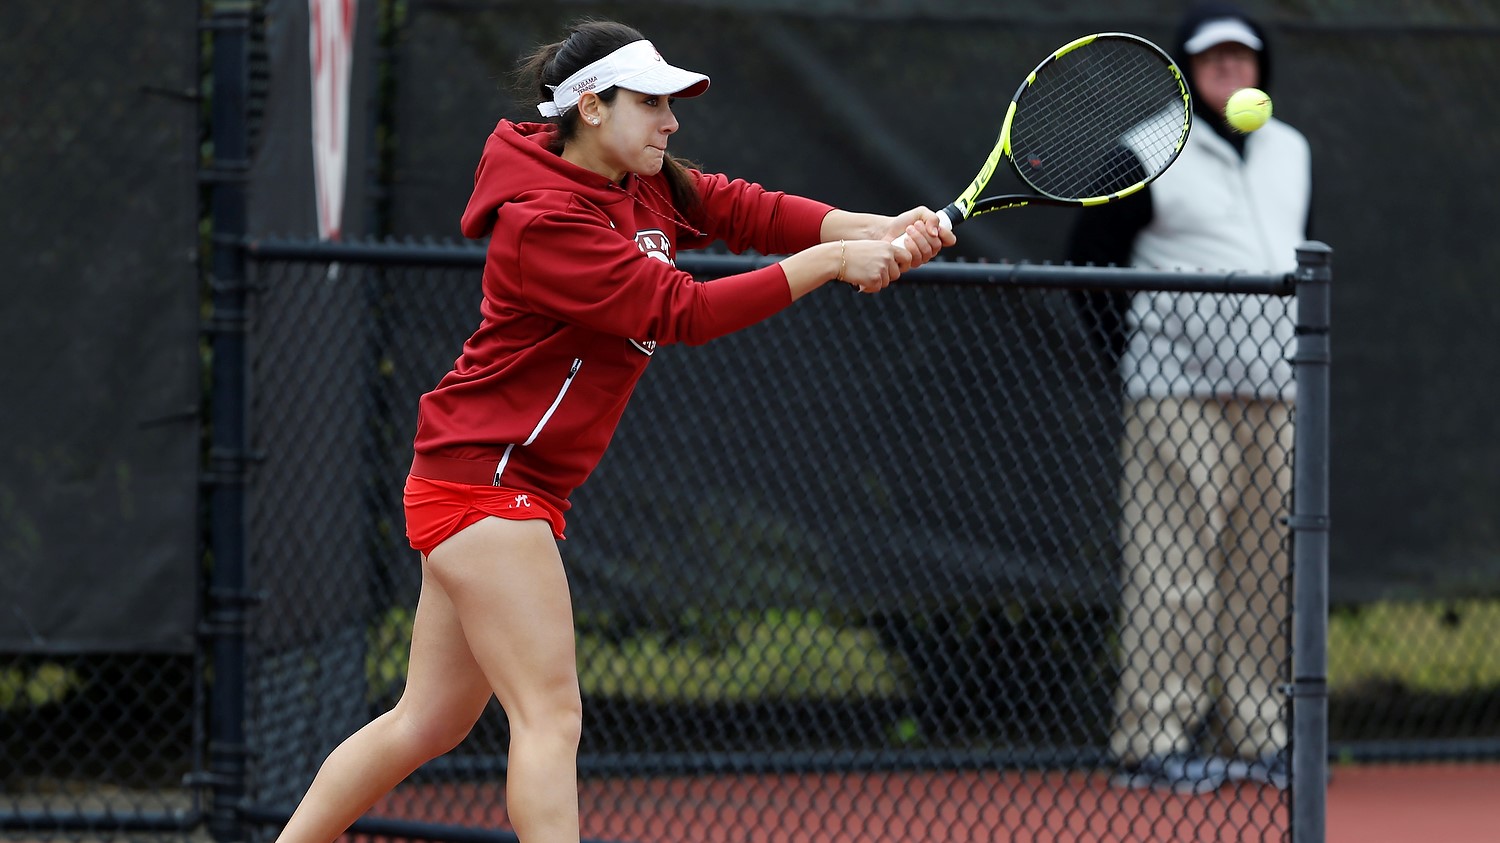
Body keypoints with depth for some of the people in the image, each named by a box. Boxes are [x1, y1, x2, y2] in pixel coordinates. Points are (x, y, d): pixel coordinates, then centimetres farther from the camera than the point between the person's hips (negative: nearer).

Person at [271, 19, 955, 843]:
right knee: (550, 714, -13)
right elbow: (681, 311, -24)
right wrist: (828, 264, -23)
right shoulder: (545, 222, -21)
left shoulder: (646, 187, 7)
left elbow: (743, 209, -2)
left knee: (428, 721, 13)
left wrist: (877, 231, -19)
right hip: (484, 478, -10)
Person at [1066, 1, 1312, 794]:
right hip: (1178, 391, -6)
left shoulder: (1291, 153, 15)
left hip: (1273, 389, 6)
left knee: (1261, 561, 5)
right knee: (1176, 558, -9)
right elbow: (1088, 256, 2)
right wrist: (1130, 353, -3)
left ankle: (1250, 735, 10)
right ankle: (1153, 740, -7)